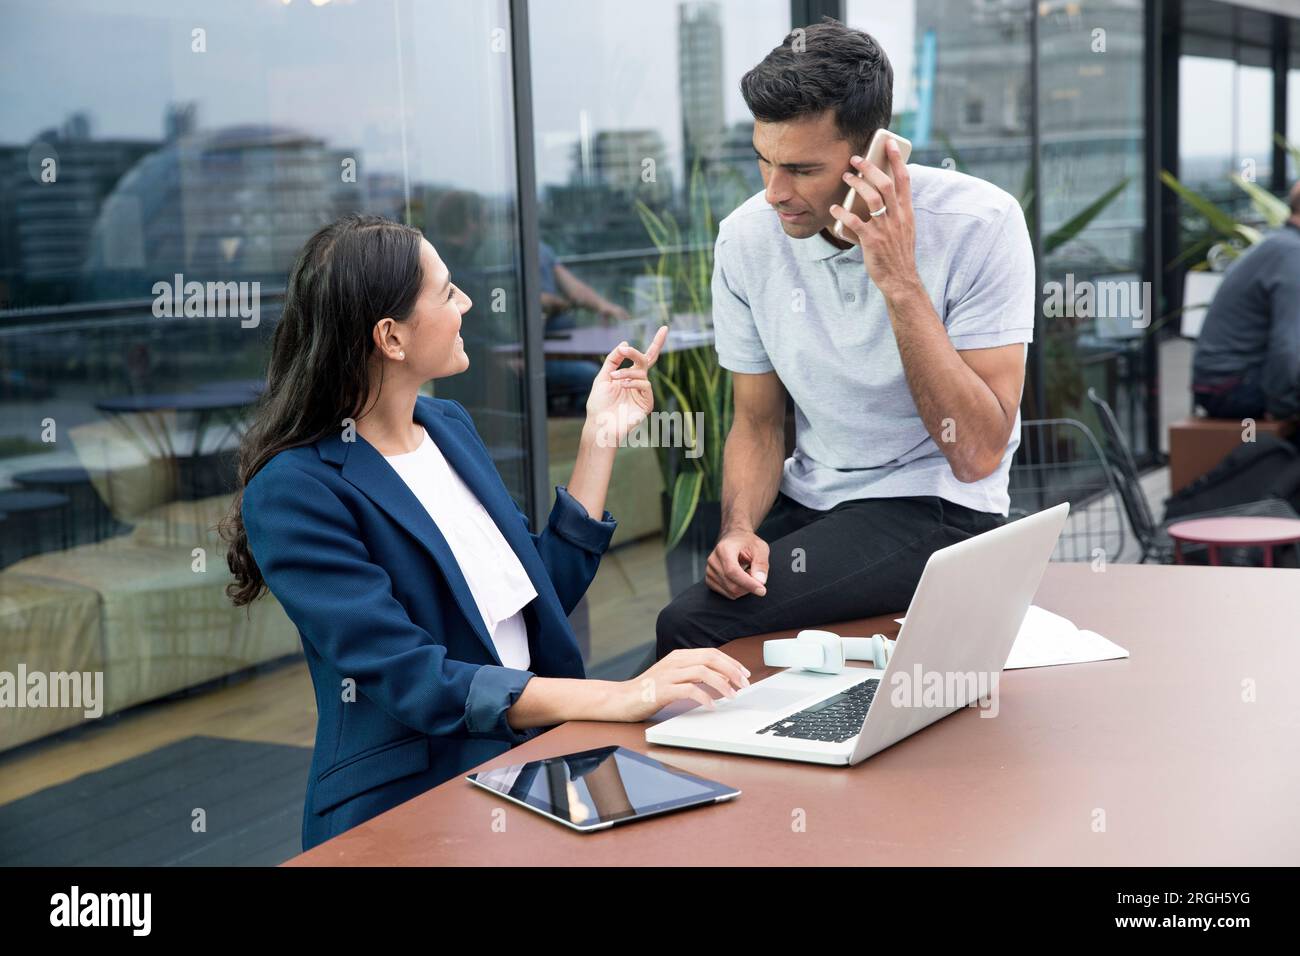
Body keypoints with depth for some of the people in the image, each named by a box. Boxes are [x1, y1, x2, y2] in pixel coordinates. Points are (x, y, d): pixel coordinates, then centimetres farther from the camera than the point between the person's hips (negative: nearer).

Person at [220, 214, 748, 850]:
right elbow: (411, 680, -20)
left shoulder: (448, 424, 11)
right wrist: (619, 697, -28)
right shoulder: (292, 492, -13)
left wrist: (600, 438, 12)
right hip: (410, 805, -7)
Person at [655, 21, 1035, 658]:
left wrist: (901, 284, -27)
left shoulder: (979, 223, -17)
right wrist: (739, 528, -14)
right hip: (805, 505, 5)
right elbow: (758, 424, 7)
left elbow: (976, 454, -20)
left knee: (689, 627, -24)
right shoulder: (747, 237, -4)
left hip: (934, 509, -5)